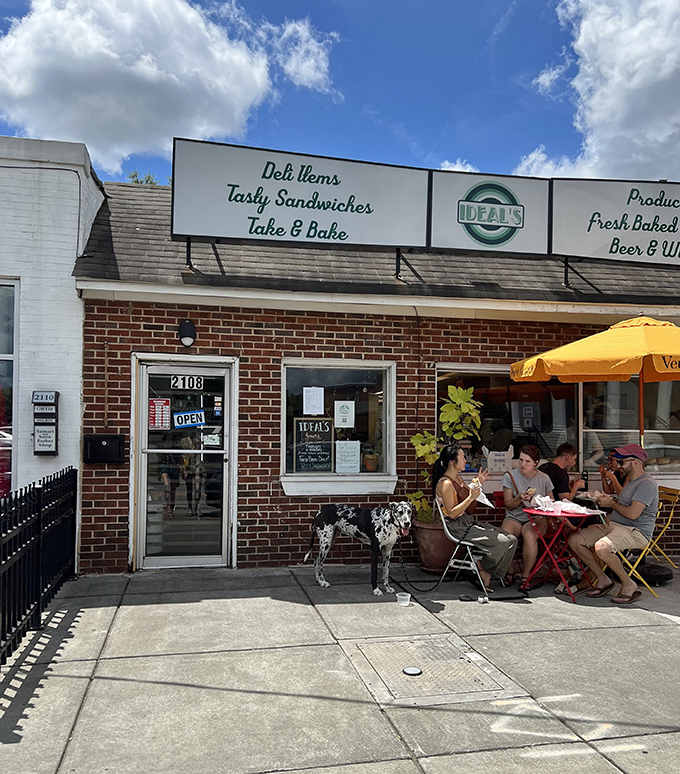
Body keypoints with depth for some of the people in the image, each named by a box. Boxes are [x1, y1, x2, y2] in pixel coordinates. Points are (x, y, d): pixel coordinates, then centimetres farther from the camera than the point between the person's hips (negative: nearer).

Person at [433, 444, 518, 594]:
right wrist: (471, 497, -25)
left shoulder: (458, 477, 13)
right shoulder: (446, 483, -16)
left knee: (511, 540, -3)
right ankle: (482, 568, 2)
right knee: (502, 542, -21)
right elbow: (452, 513, -20)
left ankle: (486, 573, 1)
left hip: (469, 522, 9)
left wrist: (478, 484, 11)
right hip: (458, 527, -9)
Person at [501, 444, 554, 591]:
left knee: (529, 536, -36)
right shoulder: (510, 476, 3)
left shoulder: (544, 478, 6)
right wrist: (520, 498, -17)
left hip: (537, 518, 0)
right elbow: (508, 504, 3)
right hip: (514, 517, 0)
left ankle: (525, 576, -18)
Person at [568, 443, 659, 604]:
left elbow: (633, 513, -23)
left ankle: (629, 585, -14)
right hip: (612, 525, 10)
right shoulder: (630, 480, 20)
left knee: (601, 547, -37)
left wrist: (611, 503, -8)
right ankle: (603, 580, 5)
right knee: (575, 540, -5)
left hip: (636, 531, -10)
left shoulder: (646, 484, -13)